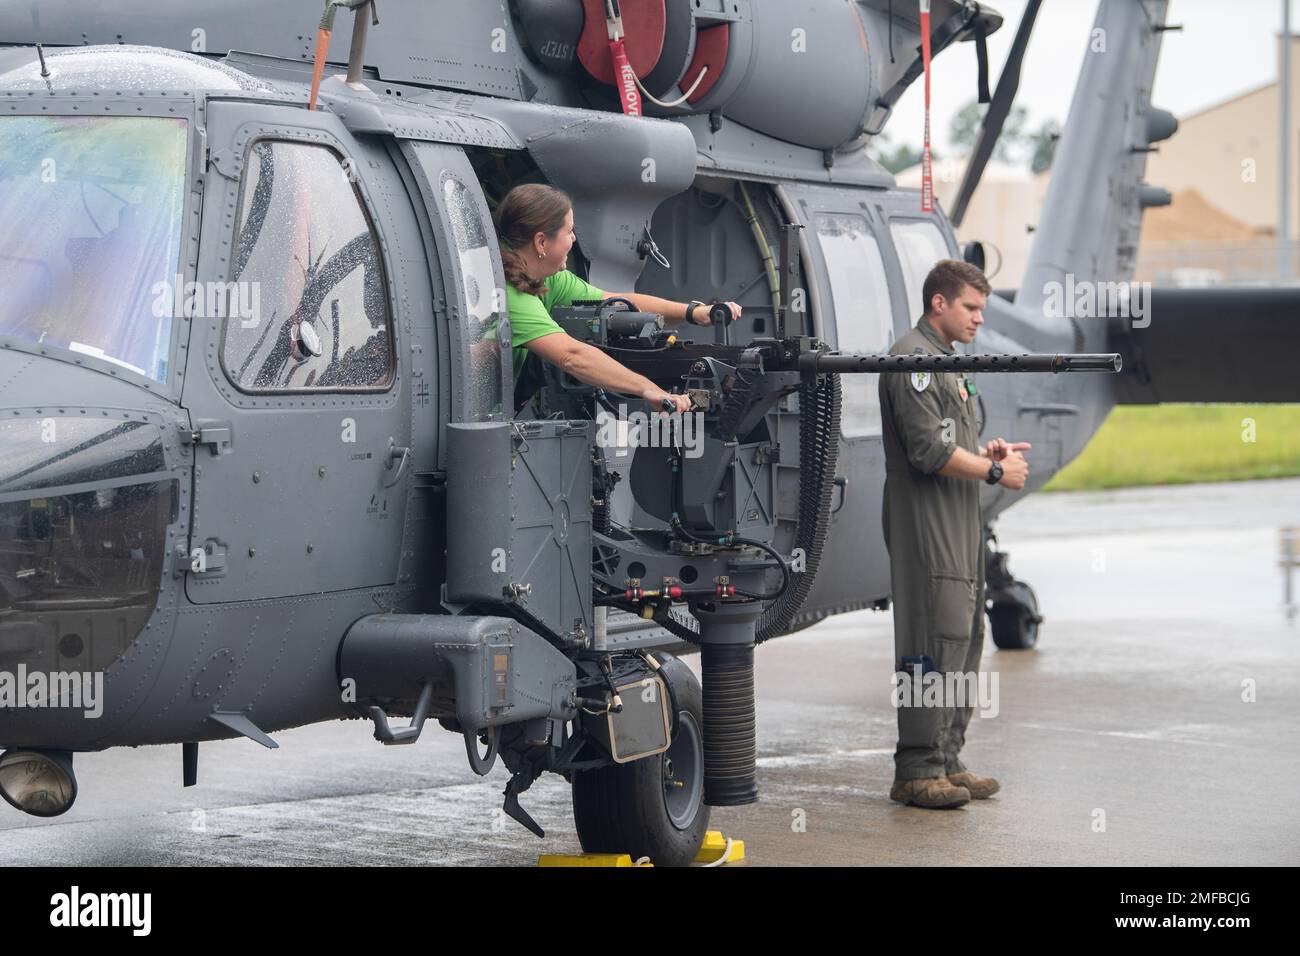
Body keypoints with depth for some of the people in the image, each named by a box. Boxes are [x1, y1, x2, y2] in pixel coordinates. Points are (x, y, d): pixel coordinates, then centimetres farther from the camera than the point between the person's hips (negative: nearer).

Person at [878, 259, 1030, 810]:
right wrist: (995, 470, -11)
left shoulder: (946, 363, 22)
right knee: (936, 644, -12)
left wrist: (987, 451, 11)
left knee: (965, 641, 11)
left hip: (960, 528, 11)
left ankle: (946, 762, 17)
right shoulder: (913, 361, -12)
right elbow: (930, 450, -19)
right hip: (927, 530, -11)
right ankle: (917, 771, -10)